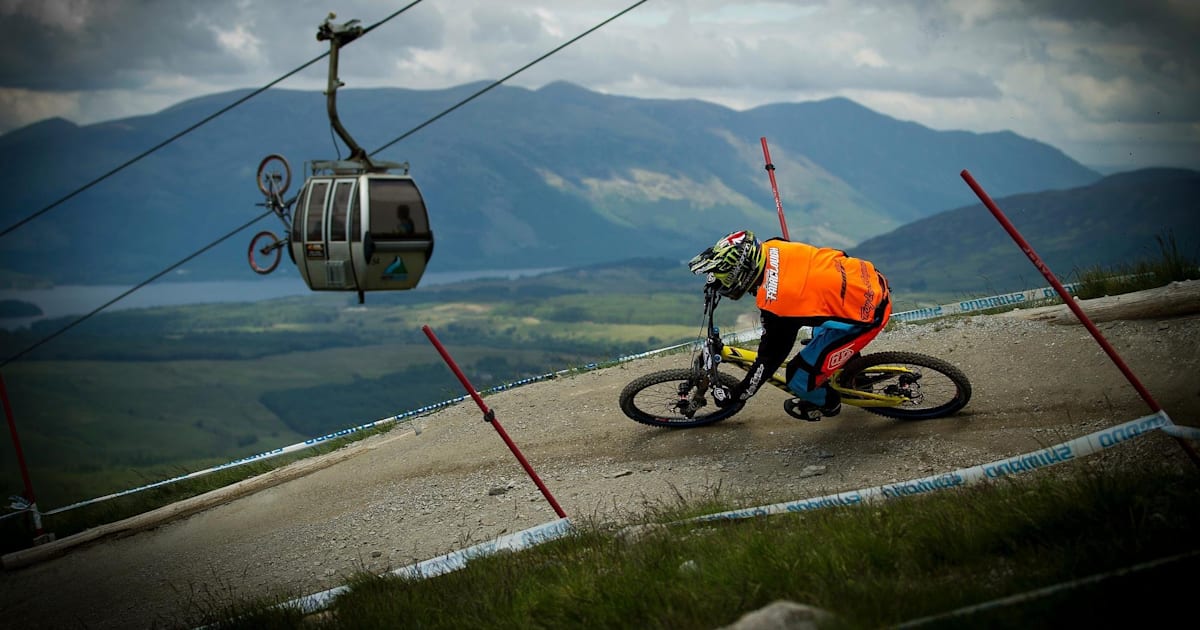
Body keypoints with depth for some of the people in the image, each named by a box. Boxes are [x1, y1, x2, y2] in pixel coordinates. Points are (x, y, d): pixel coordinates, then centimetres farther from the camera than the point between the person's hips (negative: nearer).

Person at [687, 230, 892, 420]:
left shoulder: (775, 304, -25)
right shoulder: (772, 247, -5)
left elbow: (770, 357, -12)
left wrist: (735, 395, -1)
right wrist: (716, 282, 31)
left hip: (866, 314, -9)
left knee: (799, 379, -1)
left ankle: (828, 403, 29)